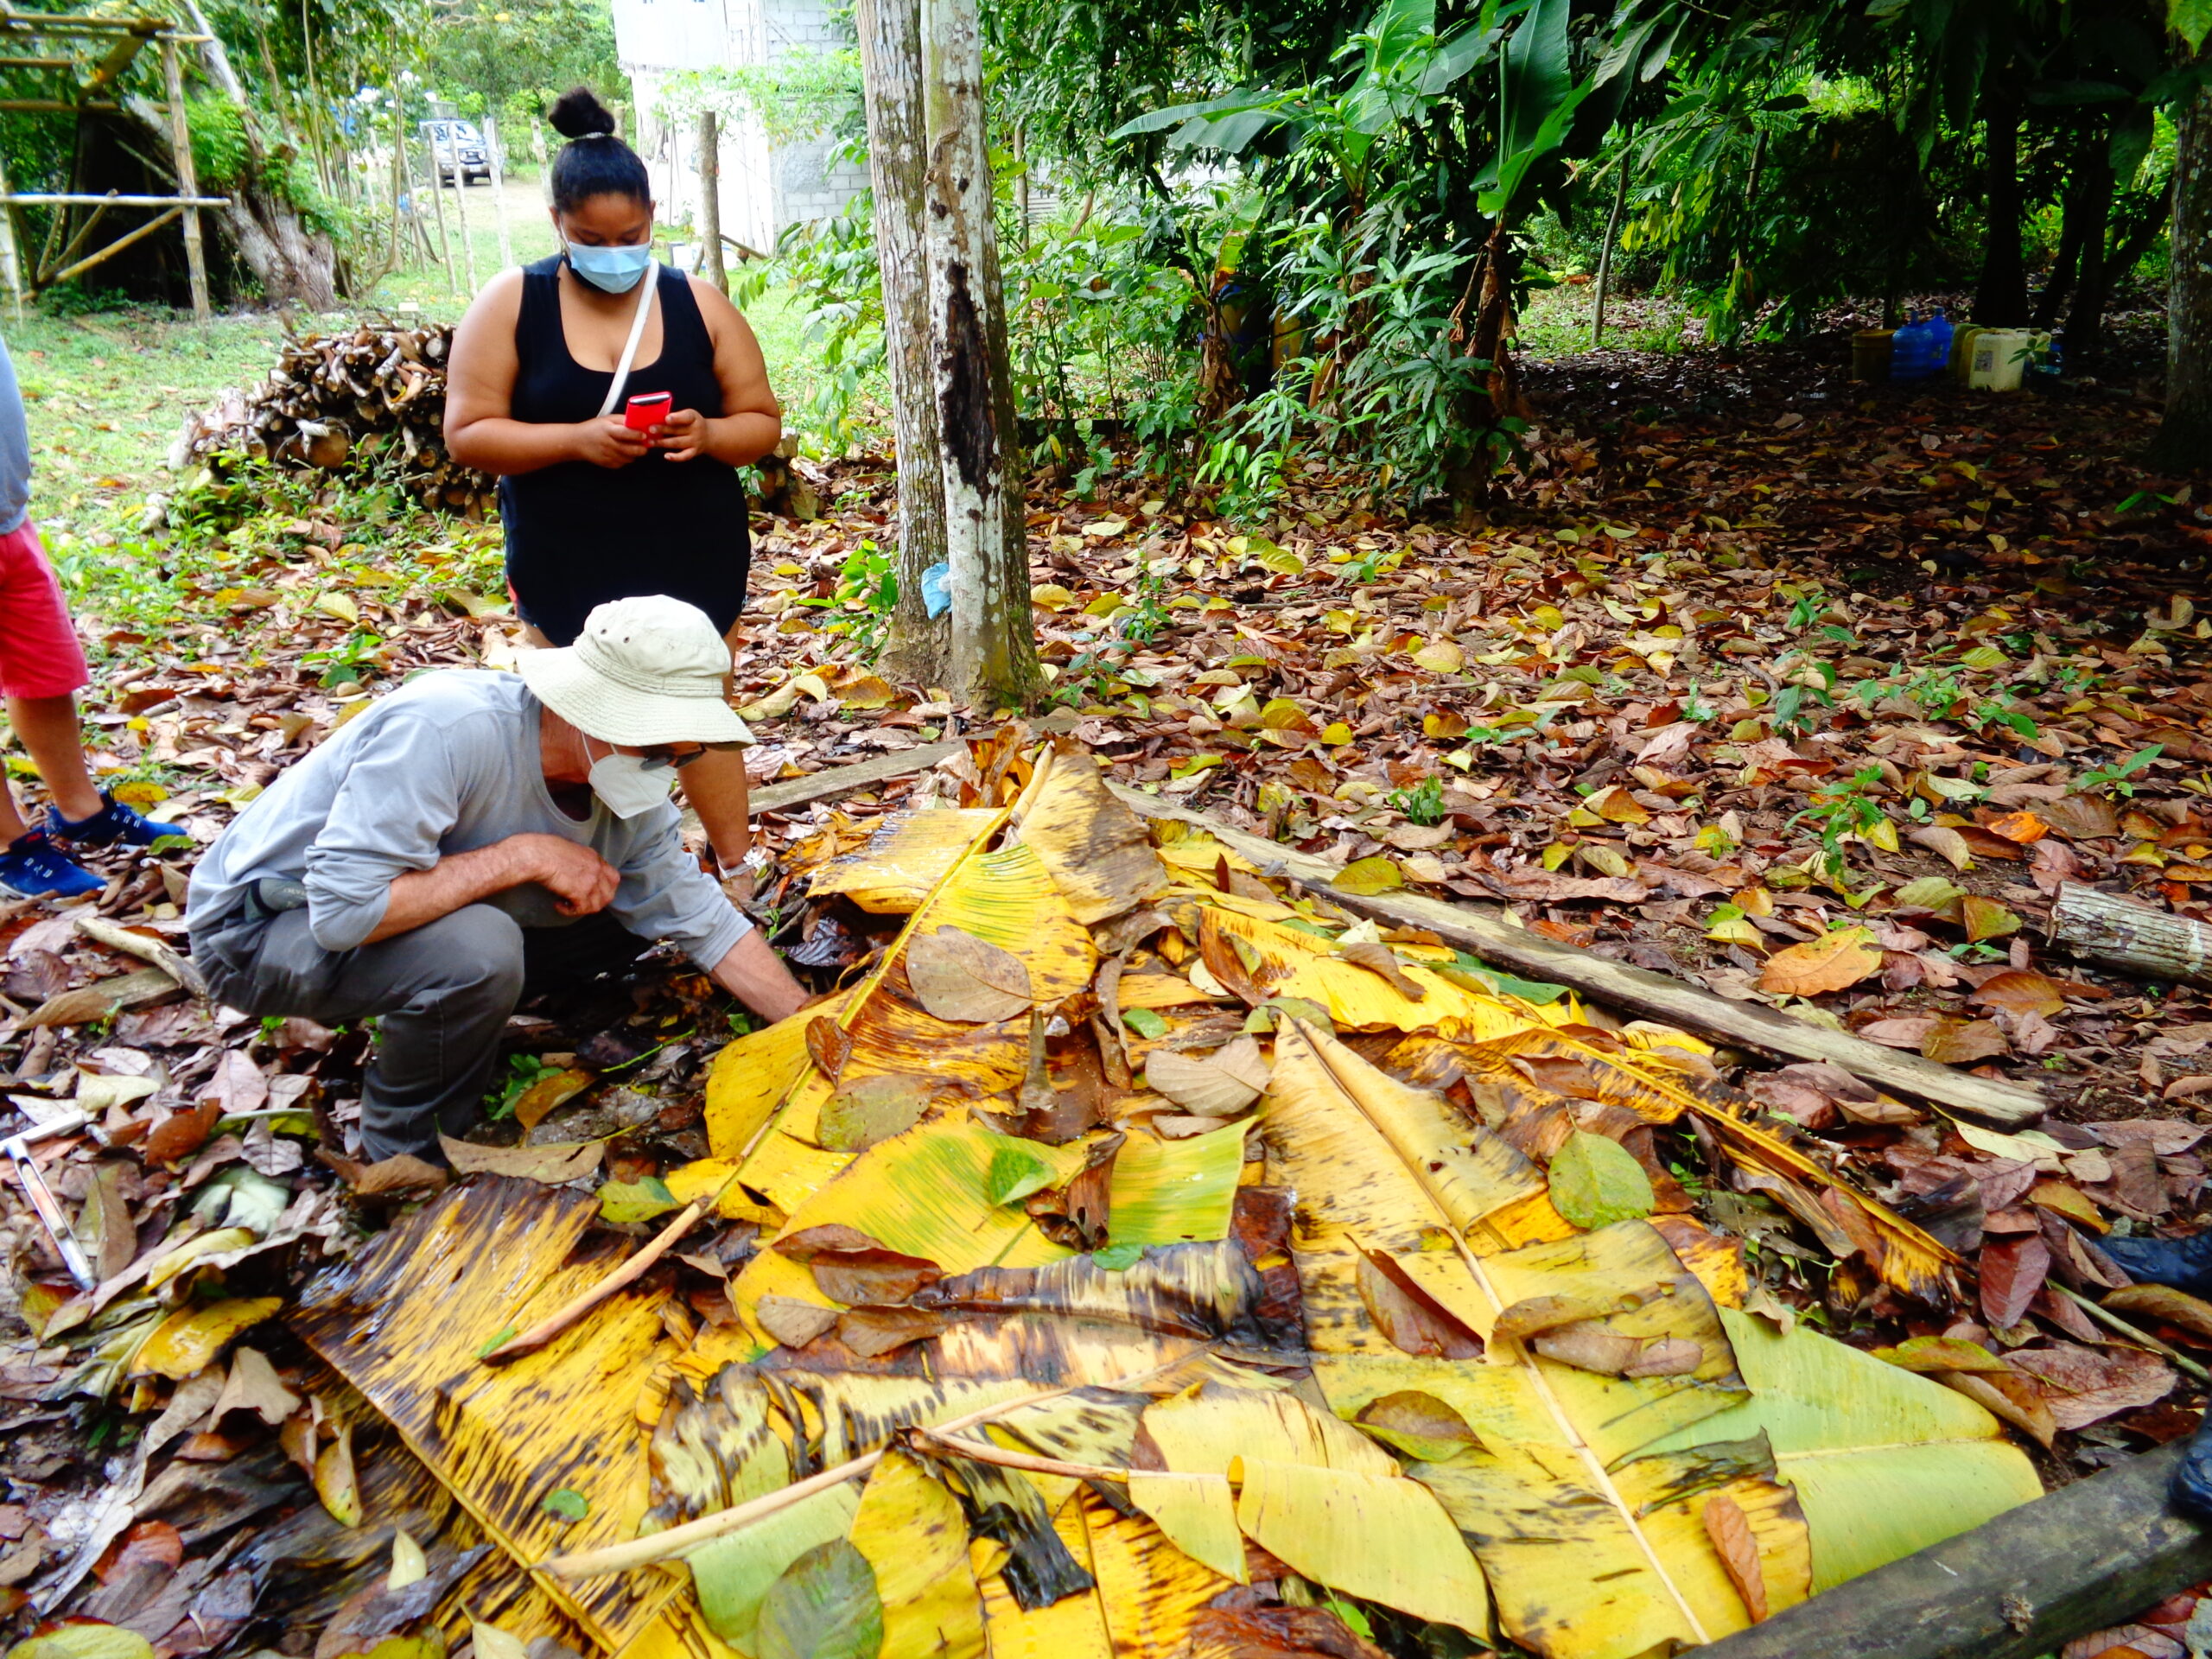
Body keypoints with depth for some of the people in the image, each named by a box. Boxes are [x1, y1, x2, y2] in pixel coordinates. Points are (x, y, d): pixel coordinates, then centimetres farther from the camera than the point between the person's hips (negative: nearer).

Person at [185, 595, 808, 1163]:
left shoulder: (629, 794, -12)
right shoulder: (448, 727, -35)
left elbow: (707, 922, -5)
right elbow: (343, 911, -39)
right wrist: (526, 855, -33)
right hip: (255, 925, -7)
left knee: (629, 908, -3)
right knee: (478, 951, -36)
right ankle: (411, 1155, -9)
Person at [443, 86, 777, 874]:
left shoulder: (699, 304, 1)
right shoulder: (511, 304, -3)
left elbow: (763, 422, 4)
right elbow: (467, 433, -6)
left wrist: (706, 435, -19)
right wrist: (577, 438, -22)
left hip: (691, 559, 1)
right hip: (567, 568, 0)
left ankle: (736, 870, 19)